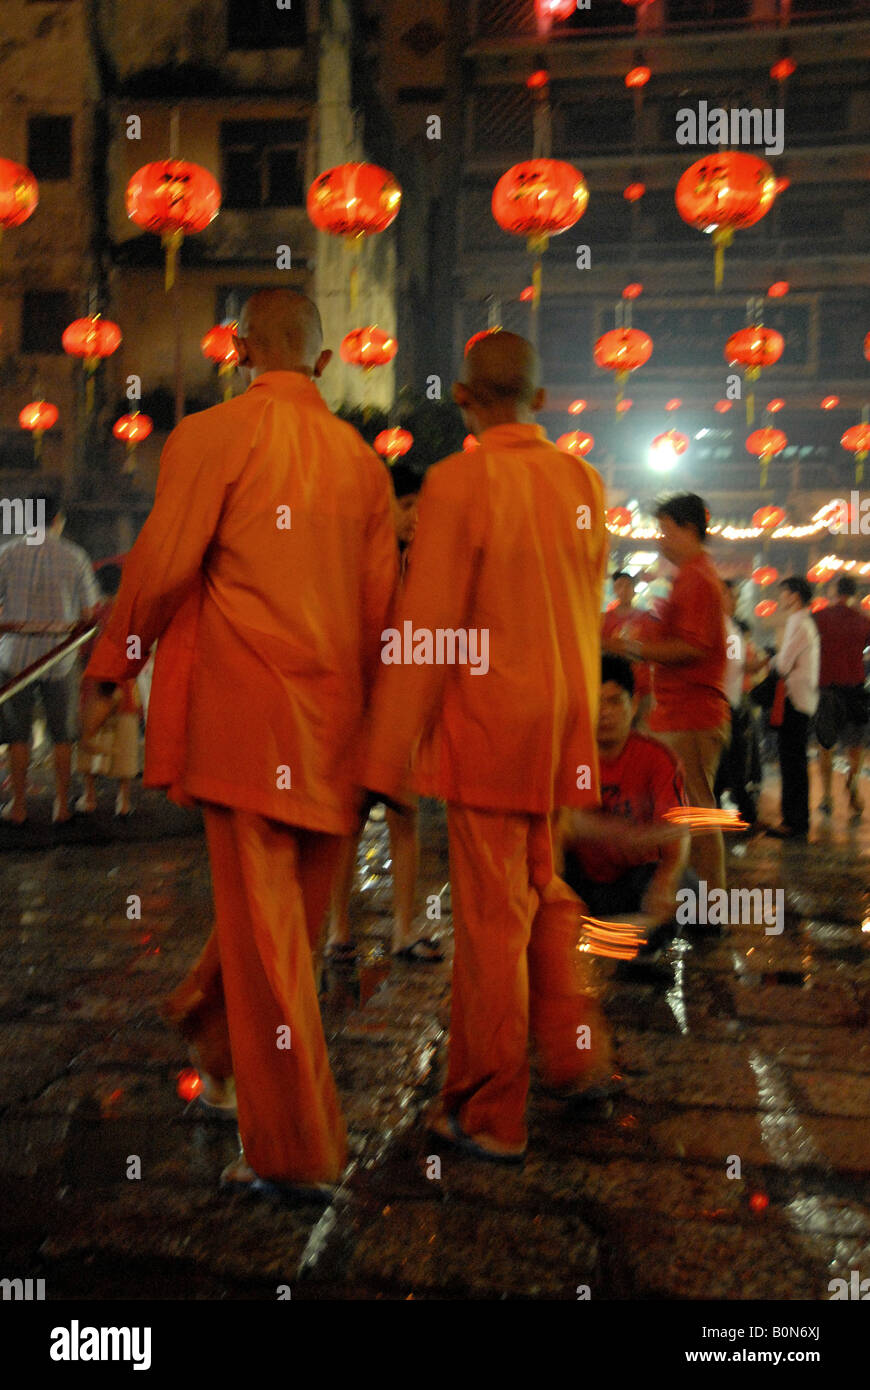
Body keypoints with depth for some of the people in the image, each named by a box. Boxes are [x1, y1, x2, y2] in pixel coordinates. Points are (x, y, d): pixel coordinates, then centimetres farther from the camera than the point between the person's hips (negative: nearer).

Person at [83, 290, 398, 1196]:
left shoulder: (211, 437, -3)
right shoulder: (361, 458, 11)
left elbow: (160, 569, -7)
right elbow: (380, 602, 11)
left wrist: (110, 671, 7)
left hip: (244, 709, -5)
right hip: (330, 715, 5)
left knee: (266, 921, 0)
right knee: (290, 911, 17)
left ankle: (296, 1150, 7)